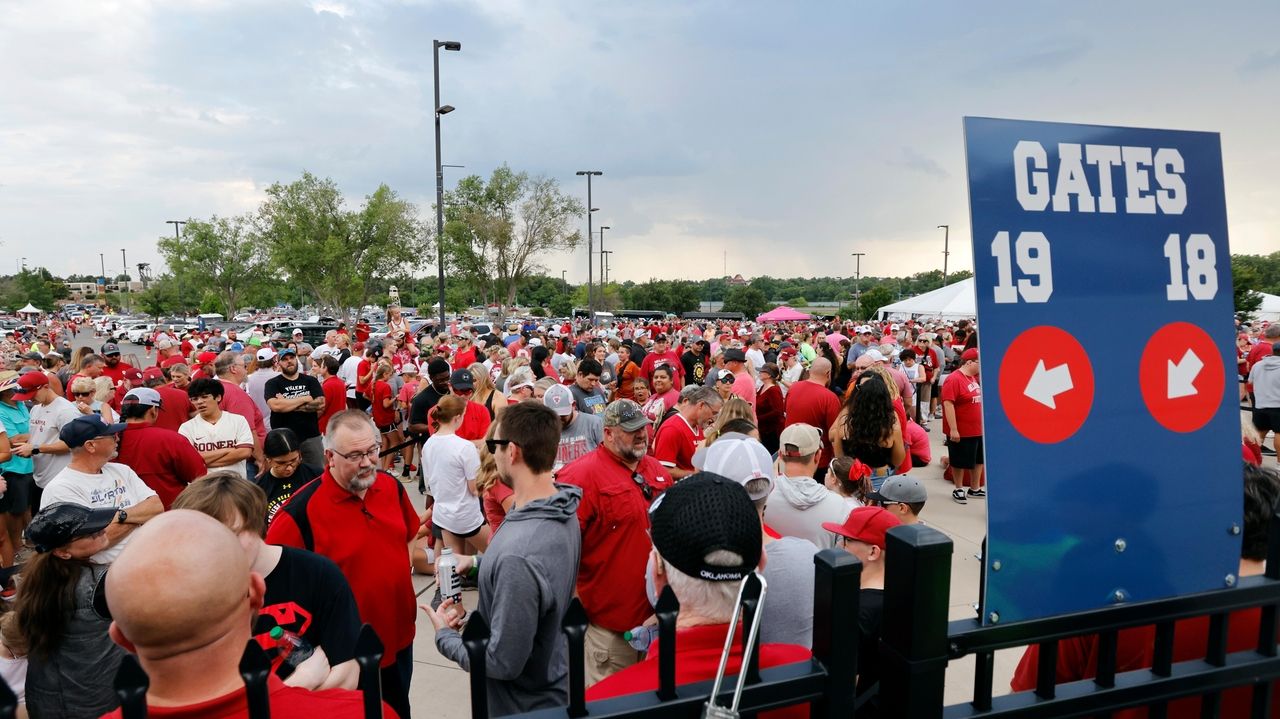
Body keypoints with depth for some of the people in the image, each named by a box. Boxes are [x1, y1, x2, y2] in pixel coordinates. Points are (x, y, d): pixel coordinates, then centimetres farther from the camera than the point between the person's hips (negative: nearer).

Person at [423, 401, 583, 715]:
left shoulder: (518, 555, -37)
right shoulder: (562, 511, -9)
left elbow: (503, 663, -28)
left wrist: (444, 635, -13)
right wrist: (479, 563, 9)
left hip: (524, 706, -7)